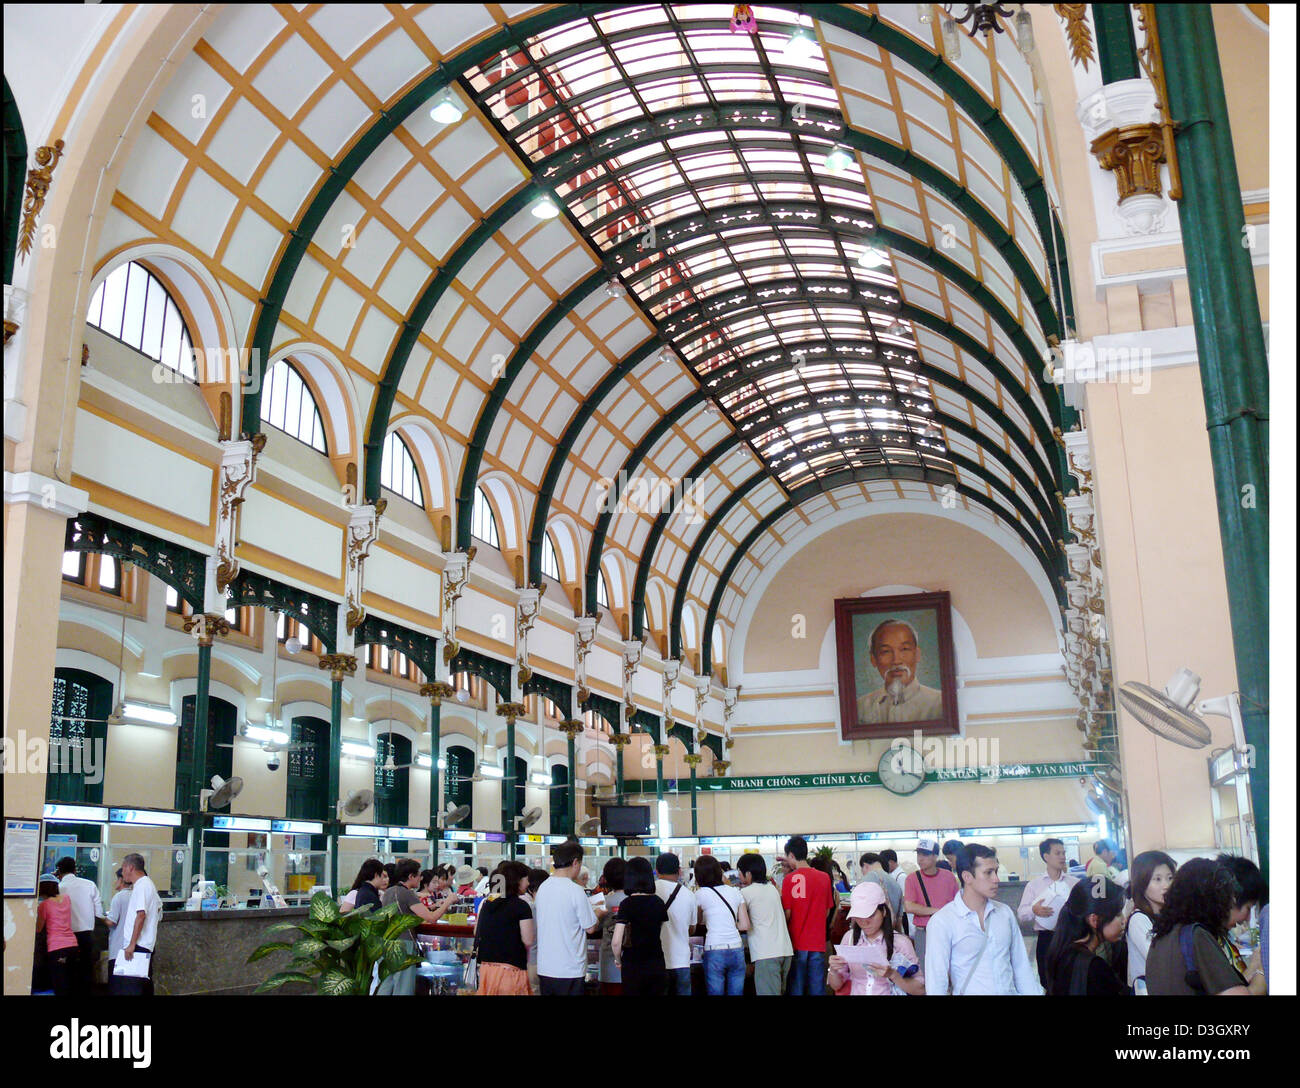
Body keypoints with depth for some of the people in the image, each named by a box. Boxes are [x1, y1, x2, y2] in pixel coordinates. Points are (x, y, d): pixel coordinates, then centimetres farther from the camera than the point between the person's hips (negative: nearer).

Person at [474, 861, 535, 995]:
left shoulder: (486, 902, 7)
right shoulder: (521, 905, -11)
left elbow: (476, 933, 14)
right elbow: (529, 941, -11)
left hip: (486, 966, 6)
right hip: (510, 968, -6)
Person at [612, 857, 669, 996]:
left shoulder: (627, 904, -12)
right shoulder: (659, 902, 3)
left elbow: (617, 941, -16)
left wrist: (618, 960, 0)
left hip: (633, 966, -4)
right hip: (657, 964, 4)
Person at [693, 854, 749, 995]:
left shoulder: (701, 894, -1)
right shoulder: (735, 892, 8)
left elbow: (698, 921, 12)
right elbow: (745, 925, 7)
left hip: (715, 952, -3)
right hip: (737, 950, 4)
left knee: (715, 992, 3)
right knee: (736, 993, 8)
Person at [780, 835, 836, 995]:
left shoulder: (791, 879, -11)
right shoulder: (824, 878, 1)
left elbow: (787, 914, -9)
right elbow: (827, 912, 9)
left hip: (797, 943, -3)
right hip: (818, 942, 3)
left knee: (796, 988, 5)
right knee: (817, 989, 8)